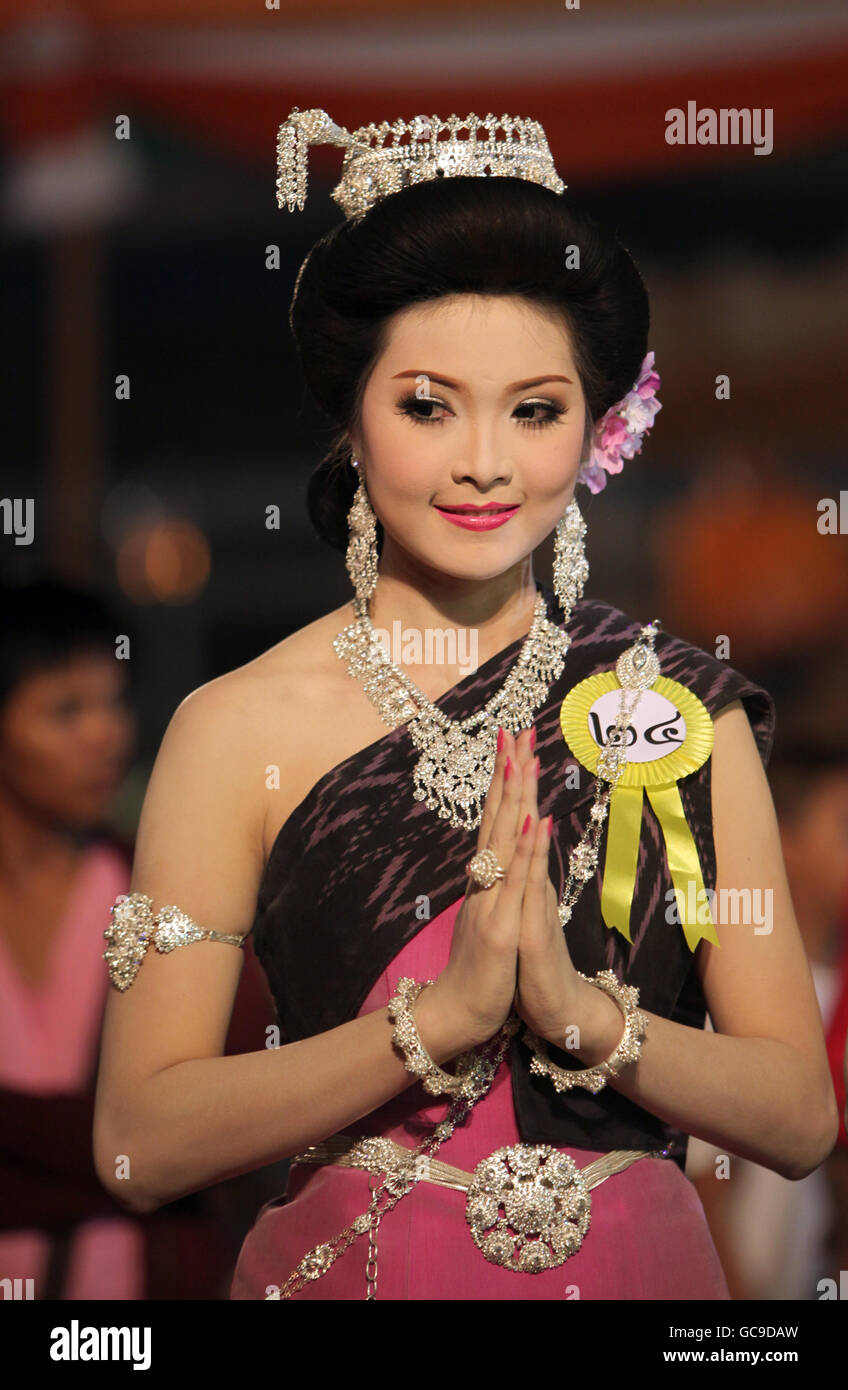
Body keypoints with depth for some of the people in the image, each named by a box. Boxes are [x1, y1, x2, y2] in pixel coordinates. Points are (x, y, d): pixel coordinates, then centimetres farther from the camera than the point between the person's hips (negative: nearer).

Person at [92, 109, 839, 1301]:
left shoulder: (681, 708, -3)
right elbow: (141, 1145, -14)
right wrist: (442, 1013, -23)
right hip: (347, 1268, -1)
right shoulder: (238, 728, -8)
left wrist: (579, 1011, -20)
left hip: (639, 1270, 2)